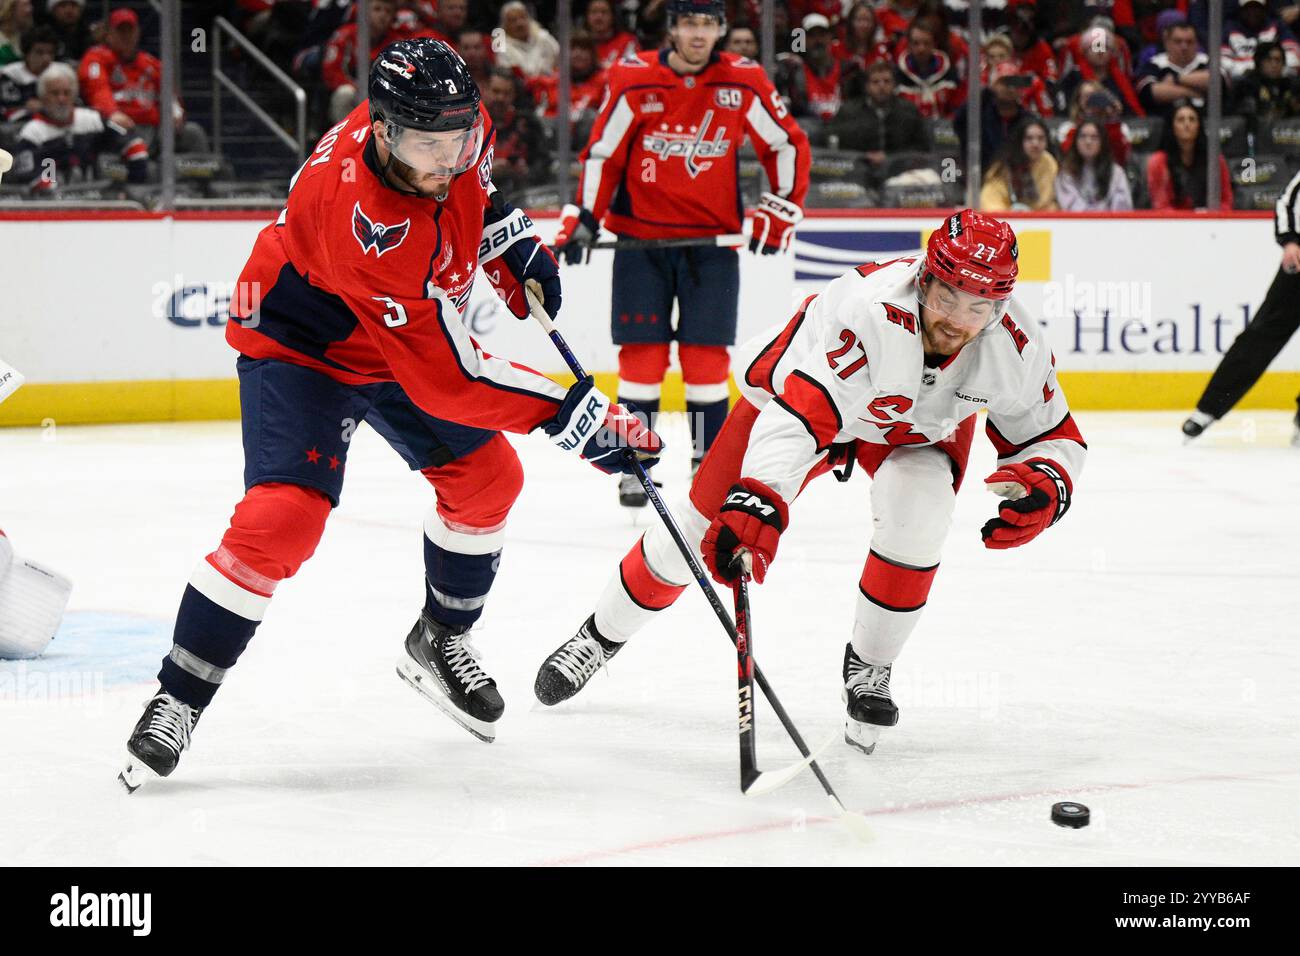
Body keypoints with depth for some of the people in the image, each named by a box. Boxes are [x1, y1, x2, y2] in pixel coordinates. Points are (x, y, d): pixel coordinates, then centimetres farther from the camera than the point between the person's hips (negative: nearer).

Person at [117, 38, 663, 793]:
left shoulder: (457, 127, -20)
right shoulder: (358, 216, -41)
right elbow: (445, 376, -39)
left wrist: (513, 243, -1)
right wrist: (579, 418, -38)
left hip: (410, 332, 8)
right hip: (300, 345, -8)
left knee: (487, 476, 7)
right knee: (282, 520, -21)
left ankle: (440, 642, 30)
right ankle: (177, 700, -8)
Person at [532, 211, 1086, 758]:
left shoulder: (1015, 347, -29)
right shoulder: (870, 311, -44)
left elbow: (1054, 436, -12)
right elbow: (794, 416, -52)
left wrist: (1041, 486, -35)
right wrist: (756, 503, -66)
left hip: (920, 427, 2)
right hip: (799, 386, -2)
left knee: (916, 513, -28)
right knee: (704, 525, -2)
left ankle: (868, 668, -5)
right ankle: (602, 634, 25)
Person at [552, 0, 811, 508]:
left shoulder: (743, 82, -6)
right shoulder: (633, 79, -8)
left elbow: (789, 146, 5)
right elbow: (602, 153, 1)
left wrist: (780, 210, 1)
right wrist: (581, 219, -5)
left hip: (712, 240, 0)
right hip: (640, 237, 0)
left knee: (707, 354, -2)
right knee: (642, 352, -2)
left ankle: (710, 464, 8)